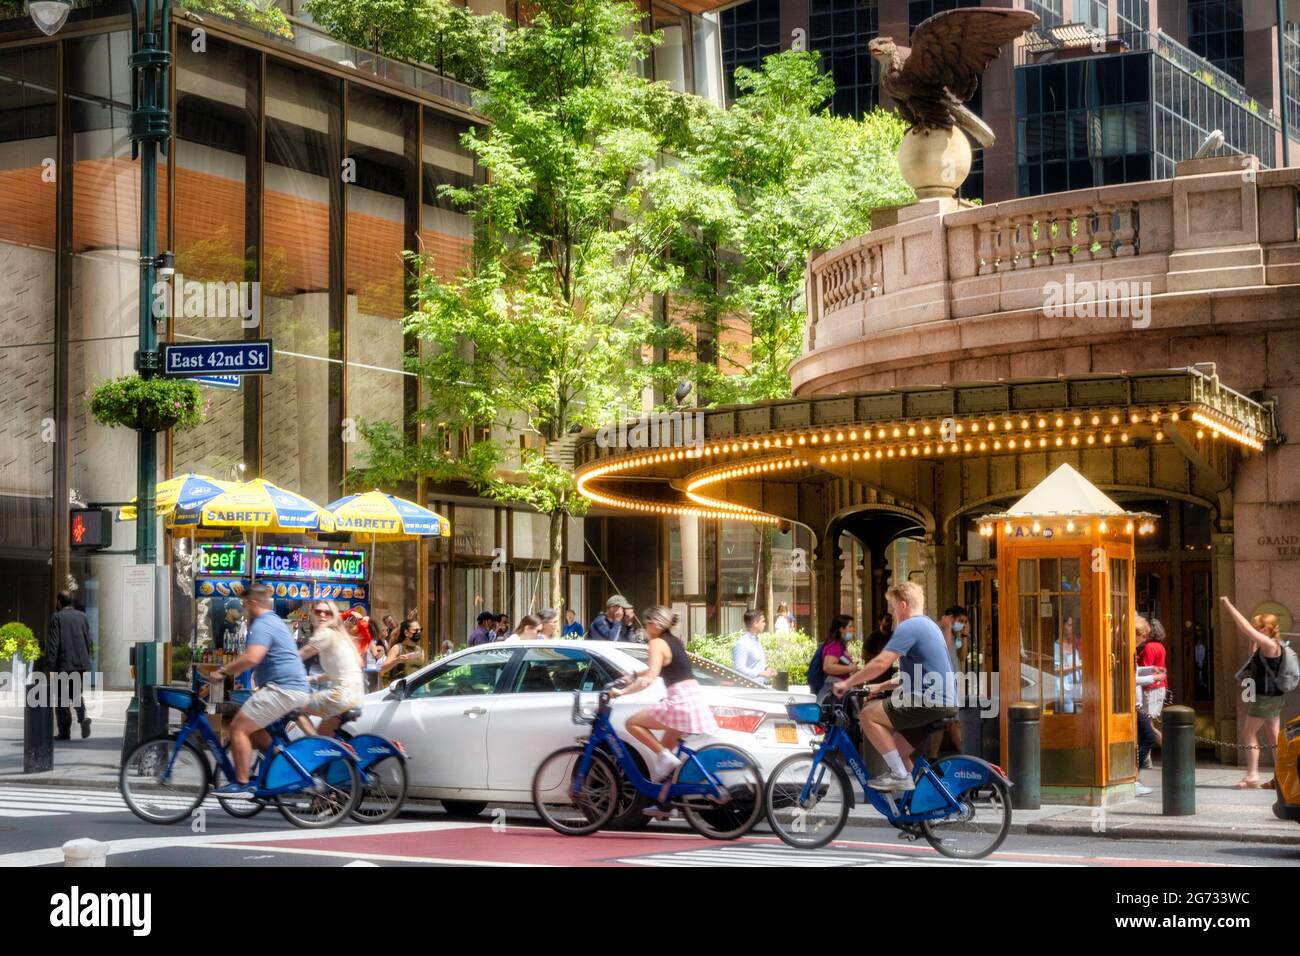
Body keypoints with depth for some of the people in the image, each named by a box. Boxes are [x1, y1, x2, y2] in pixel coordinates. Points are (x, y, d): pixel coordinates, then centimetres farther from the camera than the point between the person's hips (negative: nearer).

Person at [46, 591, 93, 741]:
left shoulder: (56, 617, -7)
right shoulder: (81, 616, 8)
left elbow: (52, 644, -12)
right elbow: (88, 640, 11)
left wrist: (50, 665, -10)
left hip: (63, 664, -5)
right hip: (81, 663, 5)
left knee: (62, 698, 3)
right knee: (77, 693, 18)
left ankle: (64, 732, 3)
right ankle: (83, 717, -8)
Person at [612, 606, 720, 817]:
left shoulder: (657, 643, -7)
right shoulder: (676, 641, 19)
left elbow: (650, 678, -19)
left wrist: (622, 691, -17)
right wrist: (634, 675, 32)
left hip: (680, 700, -9)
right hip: (695, 698, 9)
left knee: (632, 723, -1)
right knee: (664, 749, 18)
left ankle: (666, 758, -10)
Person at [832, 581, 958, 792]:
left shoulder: (909, 627, -11)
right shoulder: (928, 625, 21)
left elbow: (881, 663, -19)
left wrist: (848, 683, -10)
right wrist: (880, 687, 20)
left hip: (928, 703, -10)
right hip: (947, 702, 10)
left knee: (869, 715, -9)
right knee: (895, 731, 26)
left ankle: (899, 774, -10)